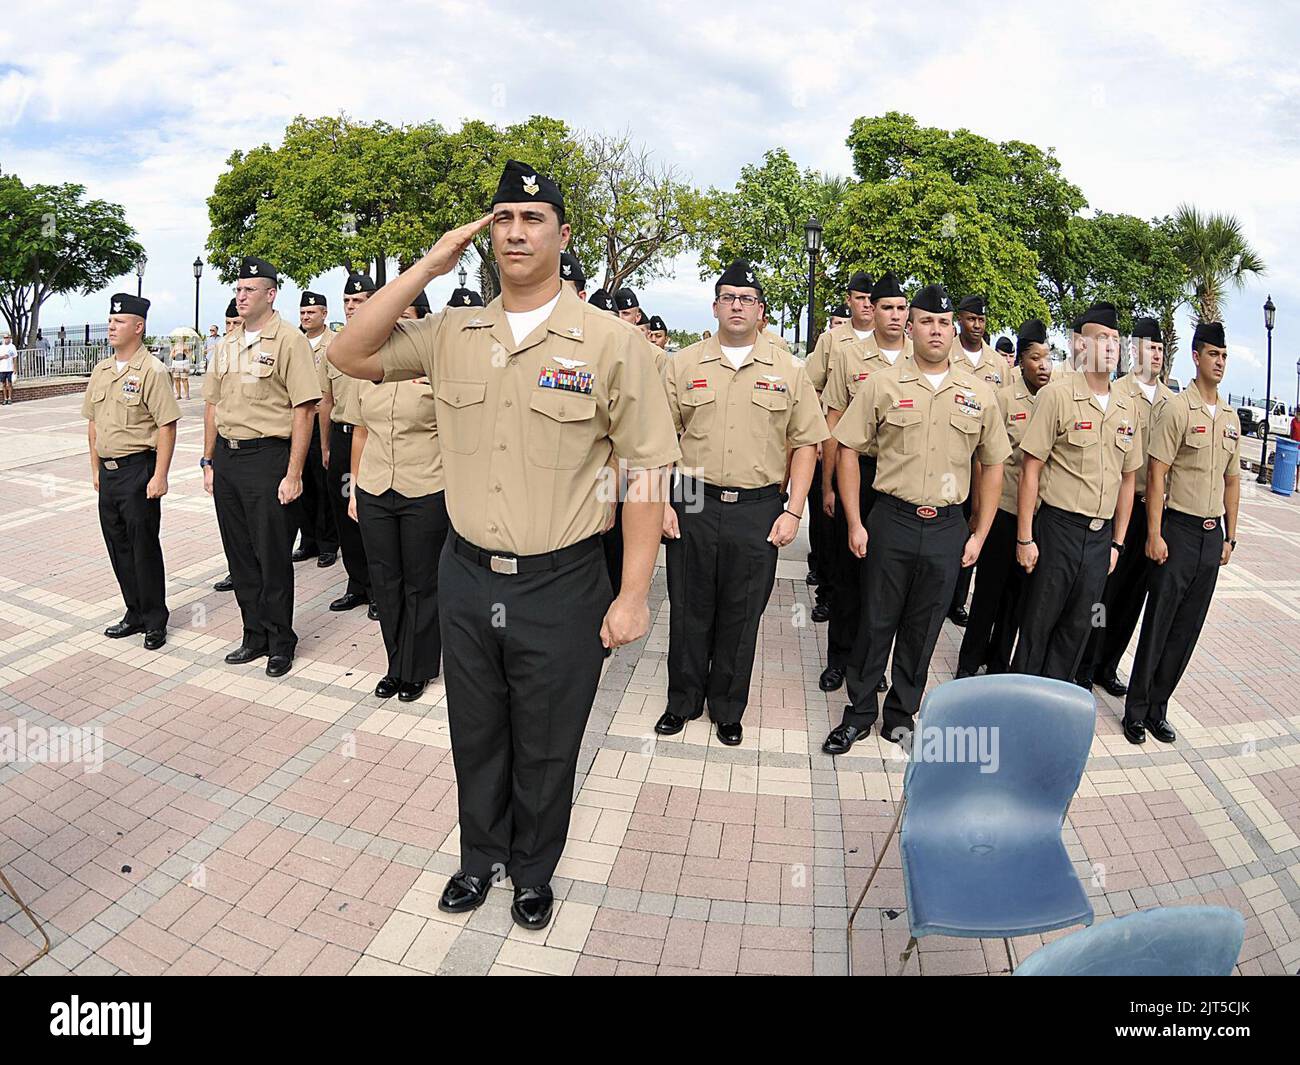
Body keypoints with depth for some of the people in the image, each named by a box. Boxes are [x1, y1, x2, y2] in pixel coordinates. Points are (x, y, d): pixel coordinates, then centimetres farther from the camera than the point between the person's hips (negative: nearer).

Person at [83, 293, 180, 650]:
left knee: (144, 546, -1)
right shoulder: (101, 370, 13)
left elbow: (167, 426, -14)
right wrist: (95, 468, 16)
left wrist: (160, 476, -17)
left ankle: (155, 621, 11)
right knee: (117, 545, 13)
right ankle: (135, 614, 26)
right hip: (108, 471, 8)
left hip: (139, 470, -7)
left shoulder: (151, 370, -10)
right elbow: (93, 423, 19)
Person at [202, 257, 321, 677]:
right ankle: (255, 635, 27)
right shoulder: (227, 345, 14)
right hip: (226, 456, 7)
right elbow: (213, 405, 20)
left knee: (273, 556, 0)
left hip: (267, 454, -7)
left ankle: (281, 642, 16)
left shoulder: (288, 340, -8)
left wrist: (293, 474, -16)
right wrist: (209, 461, 15)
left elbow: (303, 409, -13)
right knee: (239, 555, 13)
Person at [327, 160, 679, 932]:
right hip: (466, 577, 4)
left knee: (546, 749, 15)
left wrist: (633, 595, -12)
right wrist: (429, 266, -6)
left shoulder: (611, 342, -9)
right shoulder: (452, 334, 4)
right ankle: (481, 857, 46)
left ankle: (534, 872, 41)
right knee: (476, 736, 21)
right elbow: (350, 356, 0)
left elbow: (647, 472, -10)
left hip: (561, 586, -3)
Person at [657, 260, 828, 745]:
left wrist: (793, 510, -2)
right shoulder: (683, 365, 5)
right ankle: (683, 701, 29)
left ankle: (727, 709, 27)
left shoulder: (788, 370, 4)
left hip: (759, 510, 0)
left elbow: (805, 443, 5)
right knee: (689, 609, 10)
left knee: (741, 615, 9)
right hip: (693, 505, 1)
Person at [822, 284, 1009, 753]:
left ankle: (901, 714, 29)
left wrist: (979, 534, 6)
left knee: (923, 628, 12)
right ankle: (859, 713, 23)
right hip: (891, 521, -2)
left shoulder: (980, 394, 4)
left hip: (948, 527, 2)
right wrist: (855, 524, -5)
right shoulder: (882, 385, -2)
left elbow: (992, 465, 11)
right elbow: (848, 450, -1)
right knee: (876, 622, 6)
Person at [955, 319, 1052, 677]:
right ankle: (968, 664, 17)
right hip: (1004, 508, -4)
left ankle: (999, 663, 27)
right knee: (989, 589, 4)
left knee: (1018, 591, 13)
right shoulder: (1004, 397, -6)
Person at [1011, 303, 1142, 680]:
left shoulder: (1127, 407, 8)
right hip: (1058, 527, -5)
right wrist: (1024, 538, -12)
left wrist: (1117, 542, 13)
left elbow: (1128, 478, 15)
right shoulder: (1057, 394, -9)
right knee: (1038, 624, 5)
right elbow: (1030, 469, -10)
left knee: (1077, 627, 14)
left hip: (1101, 536, 5)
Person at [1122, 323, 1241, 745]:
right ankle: (1136, 711, 13)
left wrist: (1229, 536, 14)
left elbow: (1232, 479, 16)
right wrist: (1154, 534, -15)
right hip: (1179, 528, -6)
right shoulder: (1176, 408, -8)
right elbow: (1156, 474, -12)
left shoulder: (1231, 417, 11)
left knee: (1188, 629, 10)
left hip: (1213, 534, 6)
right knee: (1158, 625, 0)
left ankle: (1158, 707, 22)